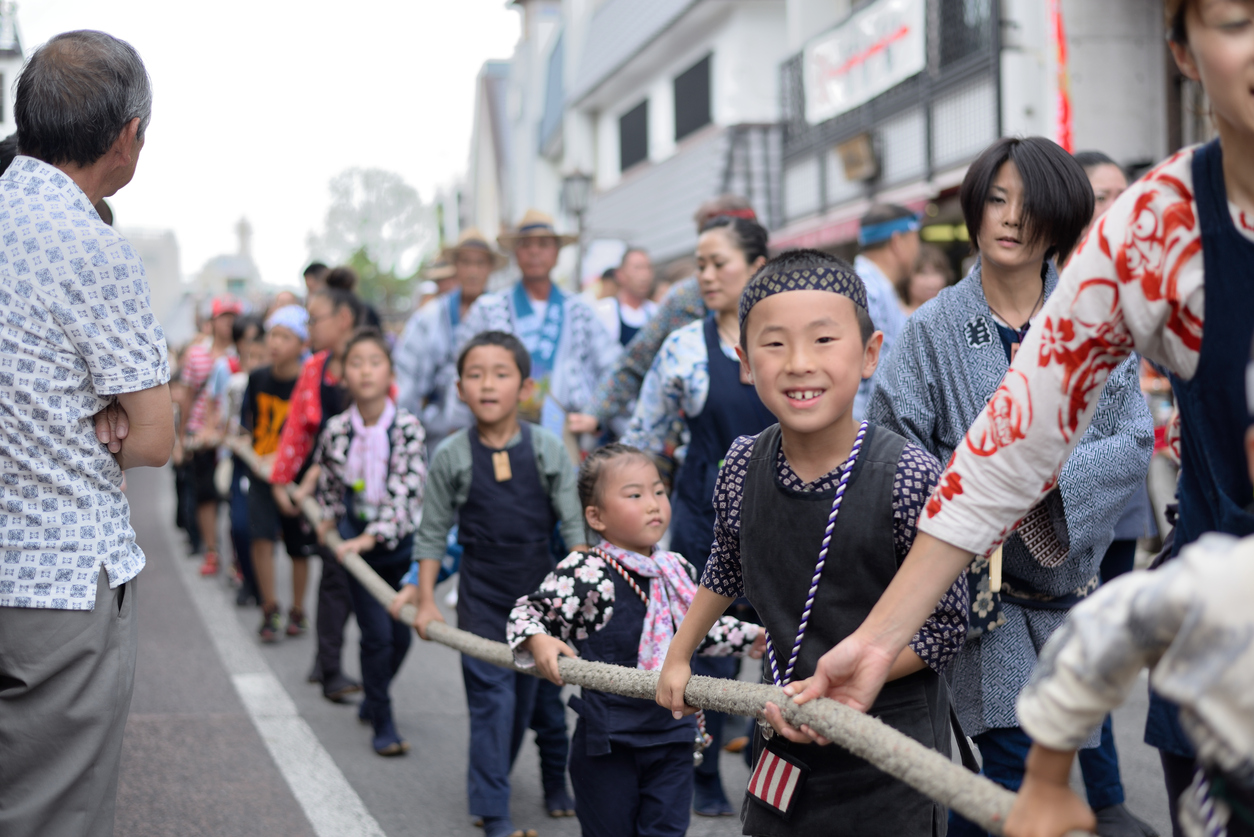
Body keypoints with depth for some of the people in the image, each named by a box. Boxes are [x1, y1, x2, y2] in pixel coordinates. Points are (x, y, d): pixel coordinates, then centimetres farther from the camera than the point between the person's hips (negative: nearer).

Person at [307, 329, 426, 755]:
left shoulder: (407, 427, -12)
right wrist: (327, 520, 10)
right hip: (356, 542, 0)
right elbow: (328, 483, 13)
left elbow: (407, 489, -17)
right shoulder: (336, 430, -6)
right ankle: (383, 723, 9)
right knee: (377, 634, -5)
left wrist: (373, 536, -22)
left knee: (400, 635, 9)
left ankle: (373, 700, 35)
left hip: (400, 541, 0)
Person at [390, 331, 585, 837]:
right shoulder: (451, 457, -6)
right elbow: (433, 533, 2)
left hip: (541, 590, 2)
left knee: (531, 694, 12)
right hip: (481, 591, -1)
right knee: (492, 699, -5)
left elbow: (575, 526, 0)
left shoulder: (548, 450, -5)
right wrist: (424, 599, 1)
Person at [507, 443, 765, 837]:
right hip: (608, 739, -5)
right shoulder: (585, 573, -16)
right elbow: (528, 612, -8)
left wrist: (755, 637, 16)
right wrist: (538, 642, -28)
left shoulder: (678, 569, 5)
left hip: (672, 735, 5)